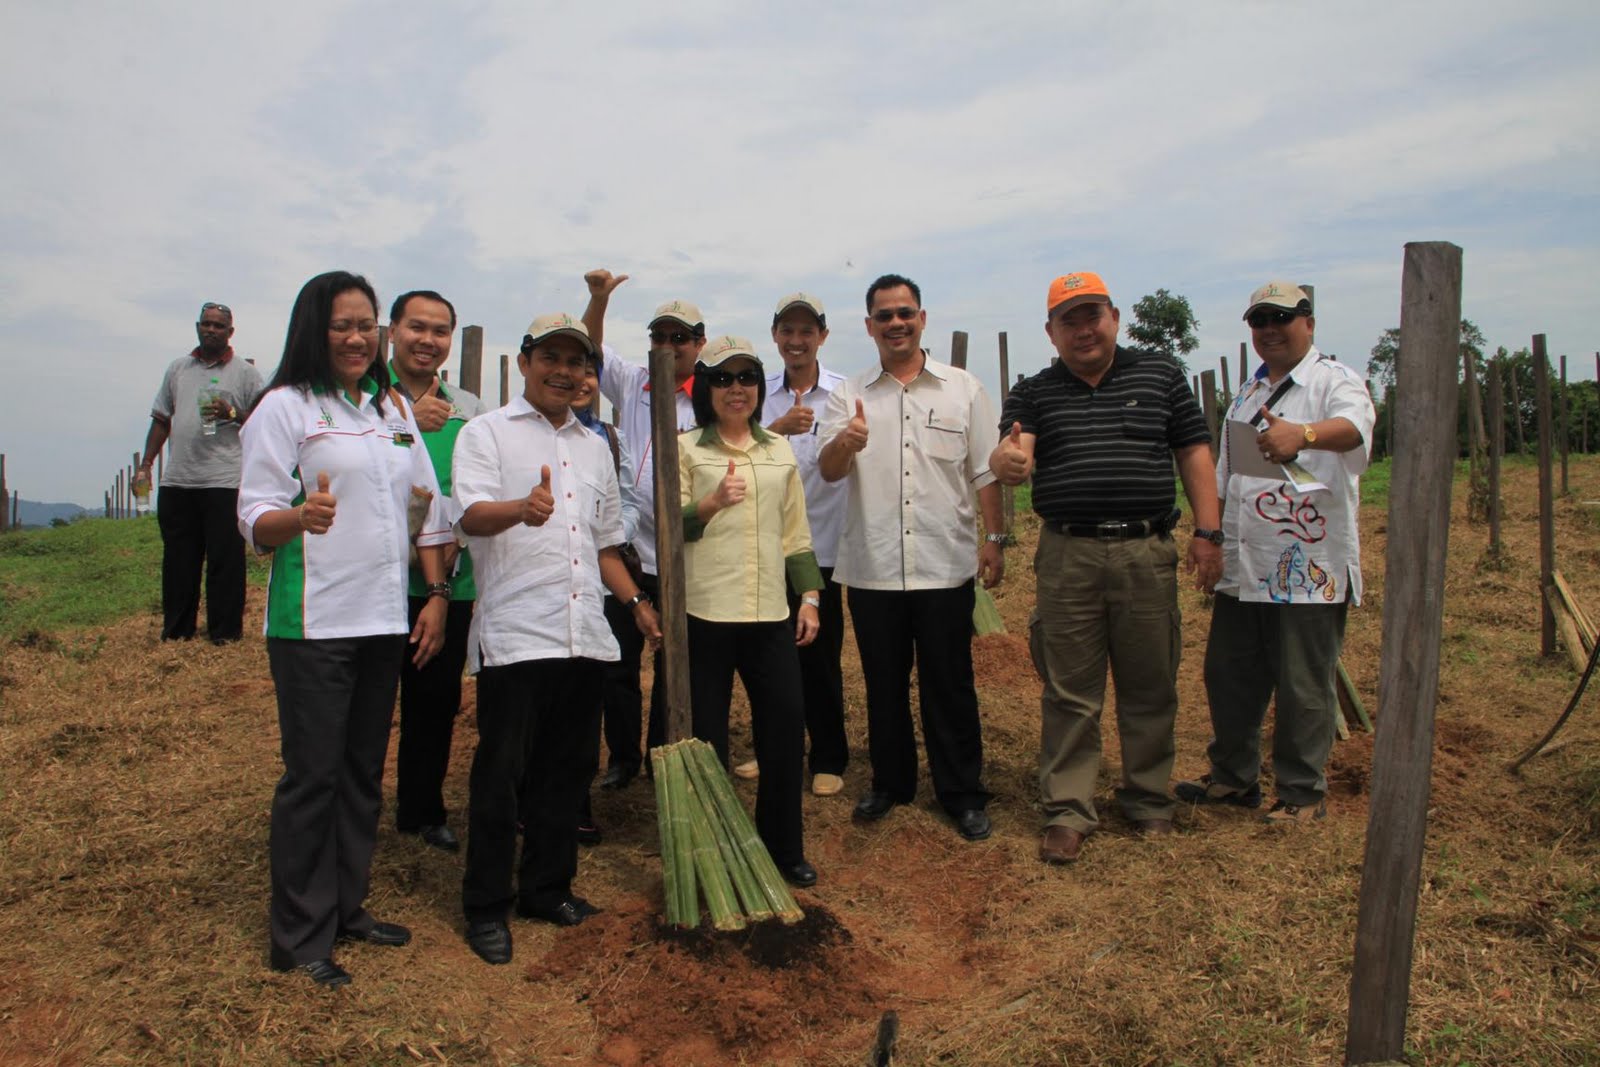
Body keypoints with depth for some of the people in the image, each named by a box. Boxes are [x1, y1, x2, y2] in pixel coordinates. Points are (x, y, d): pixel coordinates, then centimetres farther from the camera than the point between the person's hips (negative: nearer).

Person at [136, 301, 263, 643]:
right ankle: (176, 629, 19)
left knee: (225, 560, -2)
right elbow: (161, 419, 19)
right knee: (177, 560, 9)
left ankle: (225, 631, 7)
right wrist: (146, 464, 13)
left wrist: (232, 414, -15)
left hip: (224, 482, -4)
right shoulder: (178, 368, 17)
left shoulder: (245, 373, 5)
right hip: (176, 482, 4)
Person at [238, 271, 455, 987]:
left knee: (364, 773, 13)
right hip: (314, 625, -6)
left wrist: (436, 592, 7)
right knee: (313, 776, -1)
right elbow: (256, 521, -9)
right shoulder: (285, 407, -4)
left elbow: (428, 508, 15)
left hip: (385, 619, 6)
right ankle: (300, 937, 12)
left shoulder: (394, 407, 13)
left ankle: (346, 907, 27)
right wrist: (302, 516, -31)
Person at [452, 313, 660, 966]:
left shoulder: (594, 448, 19)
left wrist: (635, 600, 14)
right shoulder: (486, 433, 1)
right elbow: (473, 515, -17)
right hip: (512, 634, -5)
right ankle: (486, 907, 15)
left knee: (564, 771, 12)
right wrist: (522, 508, -38)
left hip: (582, 636, 6)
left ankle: (547, 889, 26)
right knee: (501, 772, 1)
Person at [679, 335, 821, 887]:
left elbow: (796, 531, 17)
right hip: (705, 613, -3)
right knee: (706, 737, 3)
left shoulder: (779, 449, 14)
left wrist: (810, 597, 10)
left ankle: (784, 848, 23)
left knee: (786, 729, 5)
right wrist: (711, 504, -20)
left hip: (770, 613, 4)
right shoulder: (686, 448, 2)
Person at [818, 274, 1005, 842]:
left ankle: (963, 794, 20)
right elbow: (828, 470, -8)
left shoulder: (963, 388, 6)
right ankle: (890, 783, 30)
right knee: (884, 685, 13)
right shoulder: (848, 395, 6)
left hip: (945, 565, -1)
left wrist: (994, 539, -2)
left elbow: (984, 472, 6)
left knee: (950, 685, 6)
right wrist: (845, 443, -30)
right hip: (872, 567, 1)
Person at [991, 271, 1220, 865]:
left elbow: (1194, 454, 8)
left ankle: (1148, 800, 28)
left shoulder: (1161, 376, 9)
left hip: (1148, 554, 1)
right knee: (1069, 693, 4)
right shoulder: (1034, 393, 8)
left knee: (1150, 688, 10)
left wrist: (1206, 533, 0)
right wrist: (1006, 461, -34)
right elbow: (1015, 459, -9)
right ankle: (1068, 811, 15)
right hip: (1068, 558, 0)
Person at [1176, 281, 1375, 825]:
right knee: (1228, 676, 13)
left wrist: (1302, 433, -50)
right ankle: (1233, 776, 30)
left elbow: (1354, 426, -29)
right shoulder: (1249, 394, 19)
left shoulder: (1334, 381, -5)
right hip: (1243, 569, 7)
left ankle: (1302, 792, 18)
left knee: (1304, 689, 2)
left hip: (1309, 569, -7)